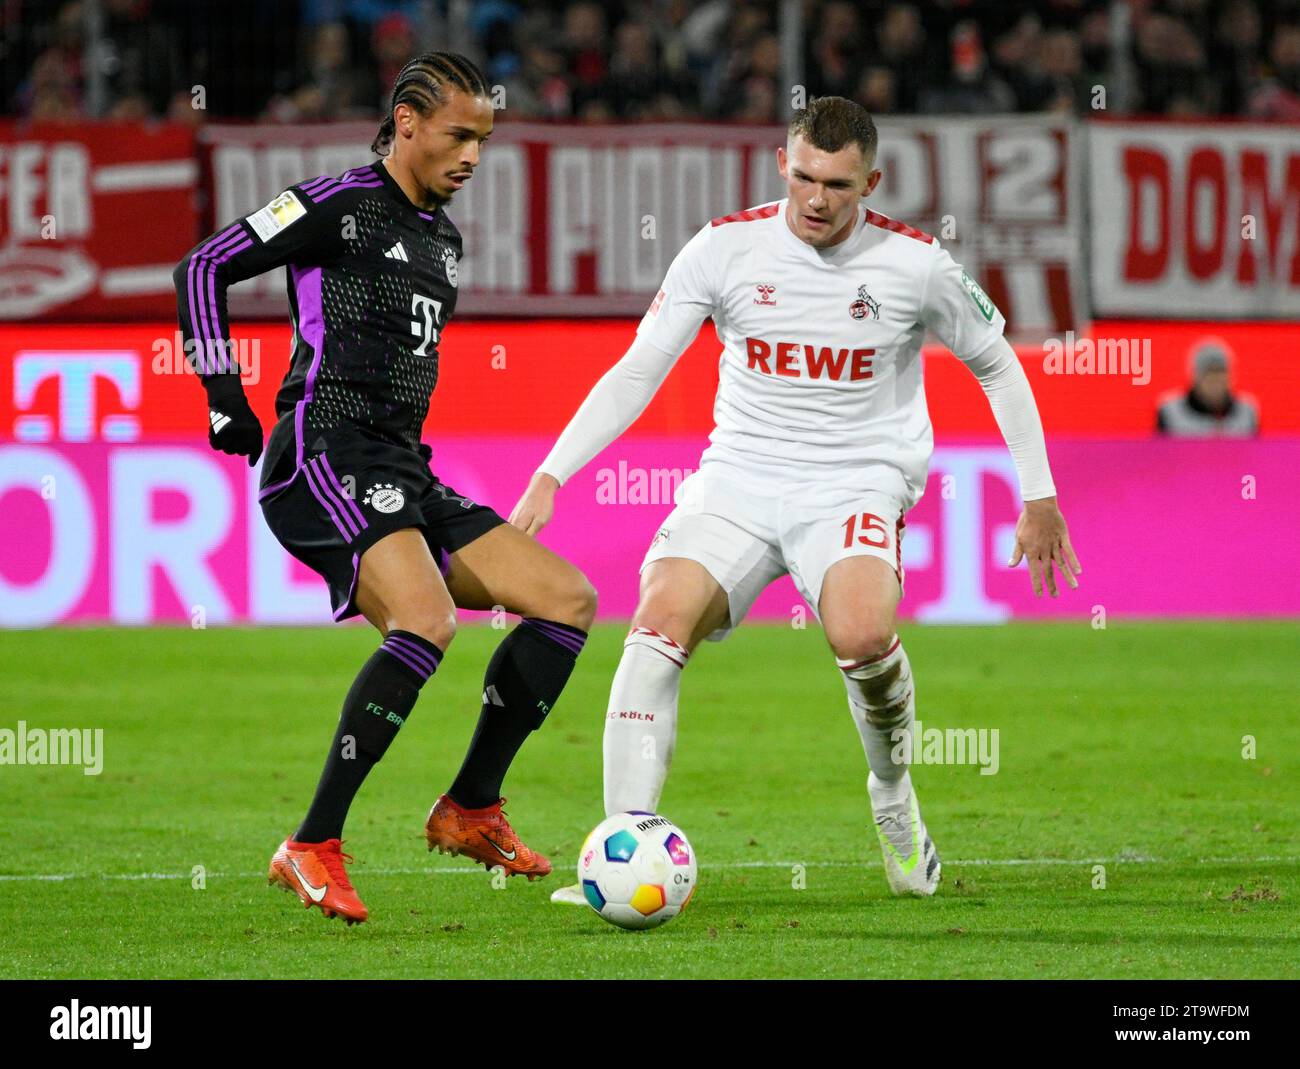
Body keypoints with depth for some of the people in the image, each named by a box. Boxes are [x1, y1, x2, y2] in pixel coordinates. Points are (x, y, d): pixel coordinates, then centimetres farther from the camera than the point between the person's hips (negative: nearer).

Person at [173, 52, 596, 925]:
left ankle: (471, 810, 11)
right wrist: (225, 398, -8)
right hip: (325, 456, -9)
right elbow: (204, 267, -6)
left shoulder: (444, 237, 20)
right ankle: (313, 849, -27)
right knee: (427, 621, -32)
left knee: (570, 600, 1)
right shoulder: (341, 205, -5)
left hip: (401, 469, 9)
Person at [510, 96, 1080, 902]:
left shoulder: (914, 263, -5)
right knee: (661, 617, -25)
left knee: (861, 634, -32)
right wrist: (550, 478, -9)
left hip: (854, 485, -2)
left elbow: (997, 365, 11)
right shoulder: (725, 248, -3)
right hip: (739, 478, 2)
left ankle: (895, 796, 0)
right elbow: (637, 371, 0)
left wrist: (1039, 499, 10)